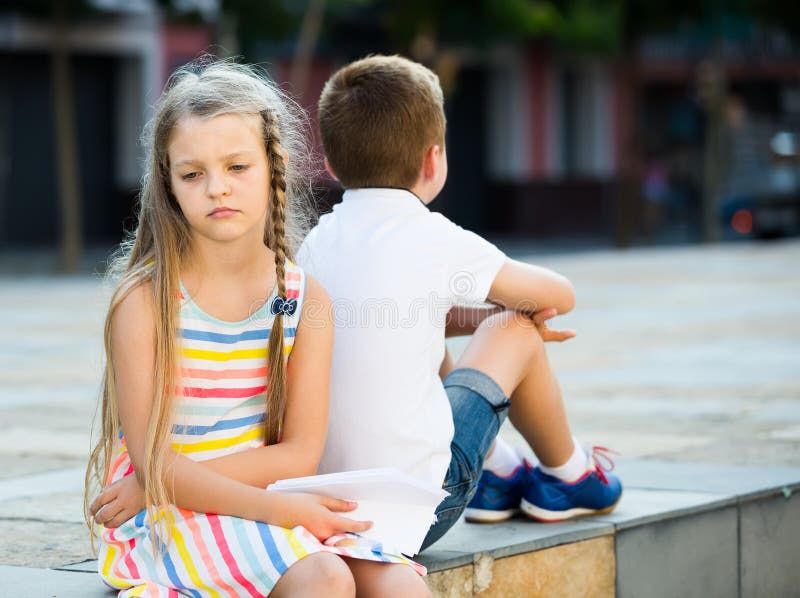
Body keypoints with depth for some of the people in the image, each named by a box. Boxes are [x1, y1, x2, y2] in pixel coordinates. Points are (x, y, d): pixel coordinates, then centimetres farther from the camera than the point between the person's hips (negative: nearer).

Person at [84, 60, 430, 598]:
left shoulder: (305, 298, 1)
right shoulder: (145, 299, -10)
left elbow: (298, 454, -4)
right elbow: (153, 462, -13)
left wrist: (156, 484, -14)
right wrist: (280, 508, -23)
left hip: (273, 501, 4)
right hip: (164, 518, -4)